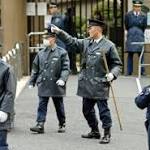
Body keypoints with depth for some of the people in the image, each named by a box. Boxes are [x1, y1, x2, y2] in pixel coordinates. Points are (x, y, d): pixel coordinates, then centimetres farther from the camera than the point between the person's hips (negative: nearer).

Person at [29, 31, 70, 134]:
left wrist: (62, 79, -22)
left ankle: (62, 125, 23)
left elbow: (66, 68, -7)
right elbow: (35, 69, 14)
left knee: (59, 106, 9)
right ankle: (40, 125, -6)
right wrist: (32, 82, 12)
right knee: (42, 105, -4)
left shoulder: (62, 53, -4)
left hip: (56, 84, -3)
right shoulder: (41, 53, 8)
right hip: (43, 84, 3)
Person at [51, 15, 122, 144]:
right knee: (87, 109, 14)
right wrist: (59, 32, 9)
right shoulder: (86, 43, 11)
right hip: (86, 84, 7)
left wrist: (112, 74, -19)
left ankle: (107, 134, 6)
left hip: (100, 85, -7)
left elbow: (116, 64, -3)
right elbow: (71, 41, 18)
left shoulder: (109, 45, -6)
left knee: (103, 109, -4)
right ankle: (95, 132, 29)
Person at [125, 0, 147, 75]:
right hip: (131, 38, 0)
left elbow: (144, 26, 3)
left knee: (141, 54, 1)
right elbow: (127, 26, 2)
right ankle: (129, 72, 5)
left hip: (140, 38, 1)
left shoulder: (143, 16, 4)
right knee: (130, 55, 1)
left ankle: (142, 71, 5)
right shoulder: (128, 15, 3)